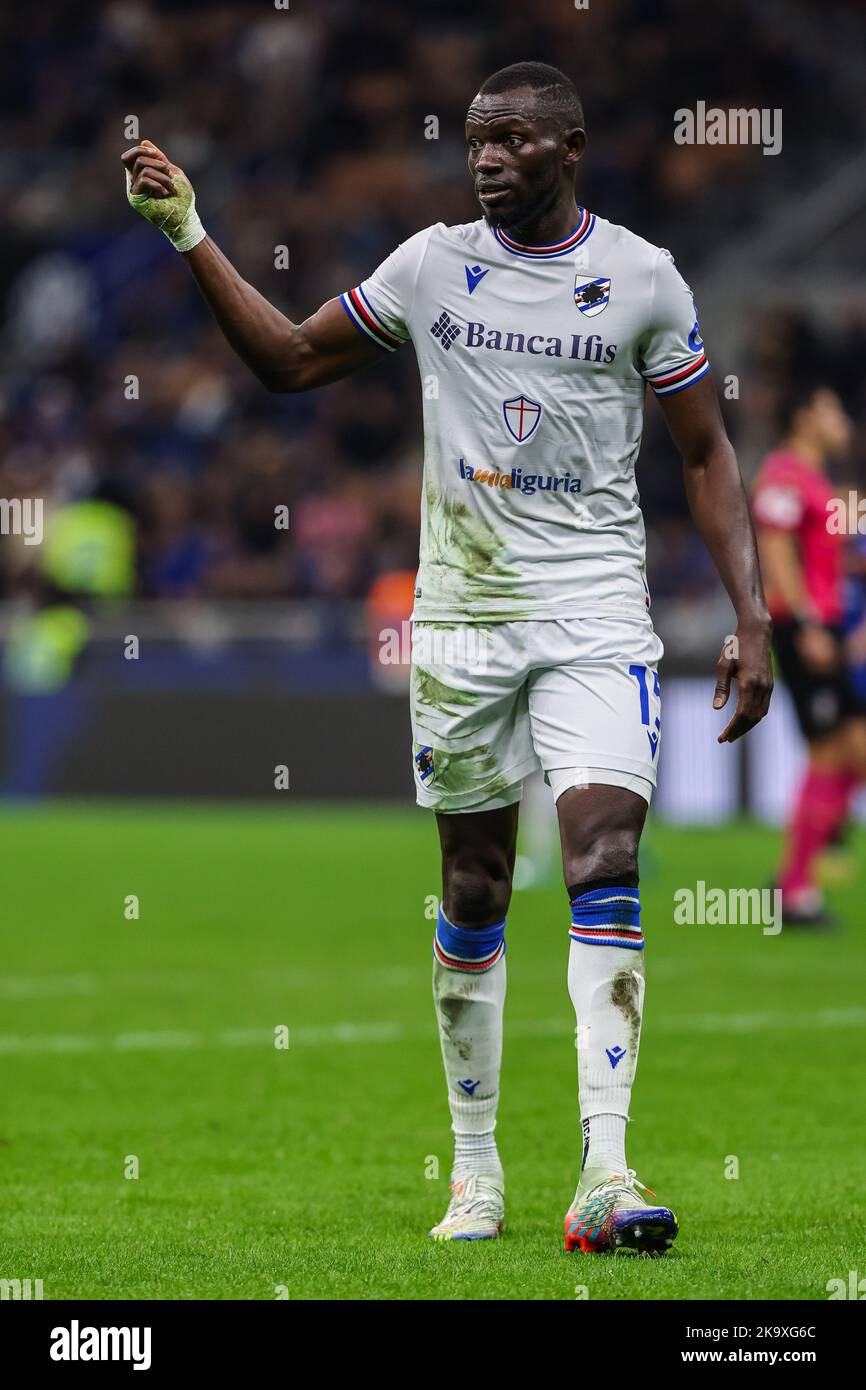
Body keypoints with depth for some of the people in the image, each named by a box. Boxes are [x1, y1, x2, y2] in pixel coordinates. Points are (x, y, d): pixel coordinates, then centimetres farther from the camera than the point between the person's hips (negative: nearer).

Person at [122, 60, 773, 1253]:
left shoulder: (643, 279, 0)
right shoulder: (432, 265, 4)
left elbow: (706, 453, 6)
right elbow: (293, 361, 14)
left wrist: (752, 620, -1)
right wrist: (191, 237, 5)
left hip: (597, 617, -2)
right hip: (462, 616, 2)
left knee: (605, 863, -16)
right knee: (475, 890, 6)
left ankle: (604, 1169, -21)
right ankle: (475, 1169, 17)